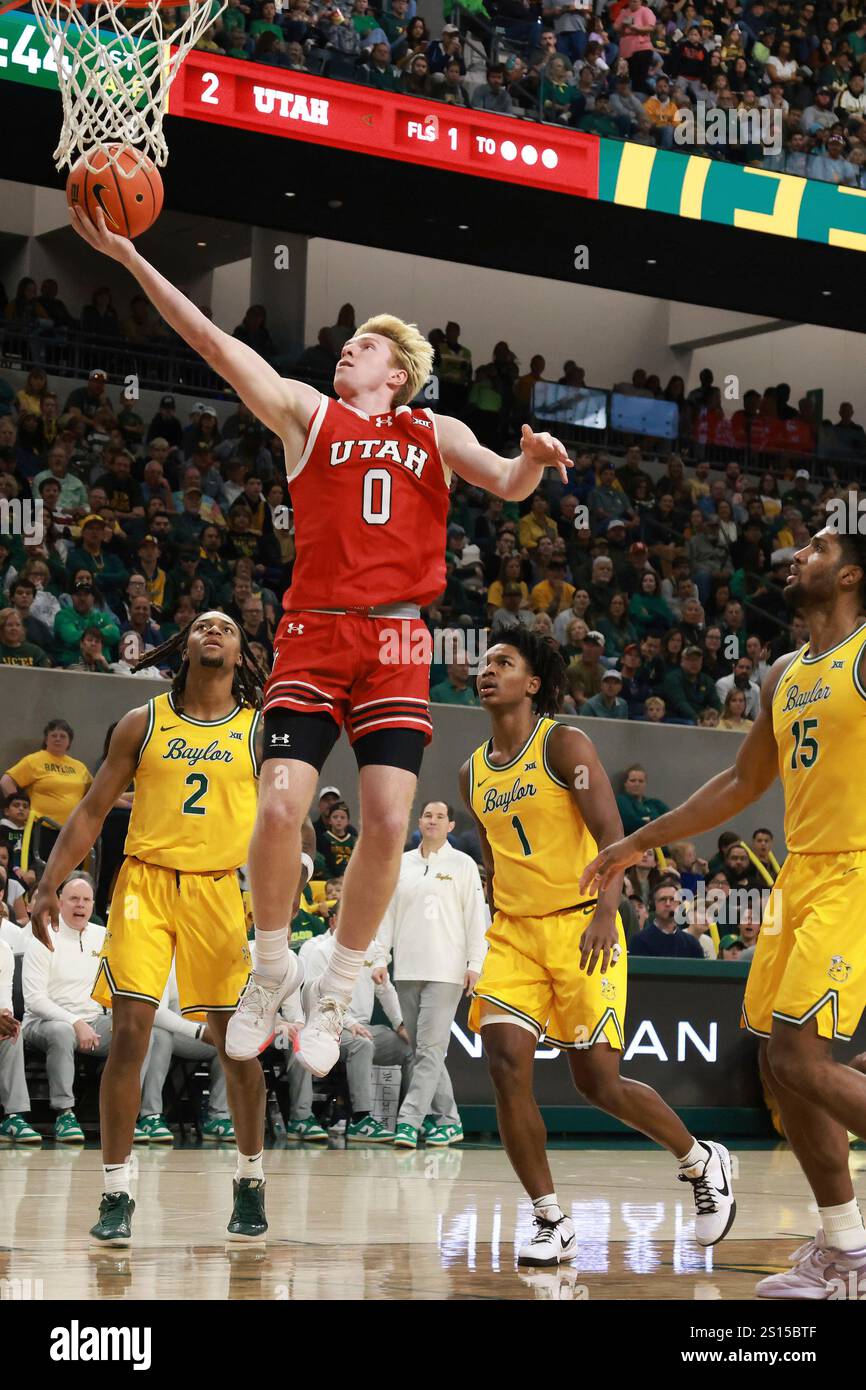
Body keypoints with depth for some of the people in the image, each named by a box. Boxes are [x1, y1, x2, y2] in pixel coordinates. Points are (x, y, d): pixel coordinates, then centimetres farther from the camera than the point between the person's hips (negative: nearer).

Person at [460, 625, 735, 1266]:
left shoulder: (564, 744, -7)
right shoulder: (473, 772, 12)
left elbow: (611, 833, -16)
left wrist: (606, 912, -30)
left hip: (582, 927, -5)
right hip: (512, 931, 5)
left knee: (597, 1081, -2)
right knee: (506, 1063, -14)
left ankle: (703, 1162, 24)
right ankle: (552, 1223, -4)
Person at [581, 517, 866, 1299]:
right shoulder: (784, 677, 16)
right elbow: (743, 784, 25)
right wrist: (640, 844, 27)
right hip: (800, 875, 8)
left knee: (800, 1059, -16)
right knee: (778, 1064, 6)